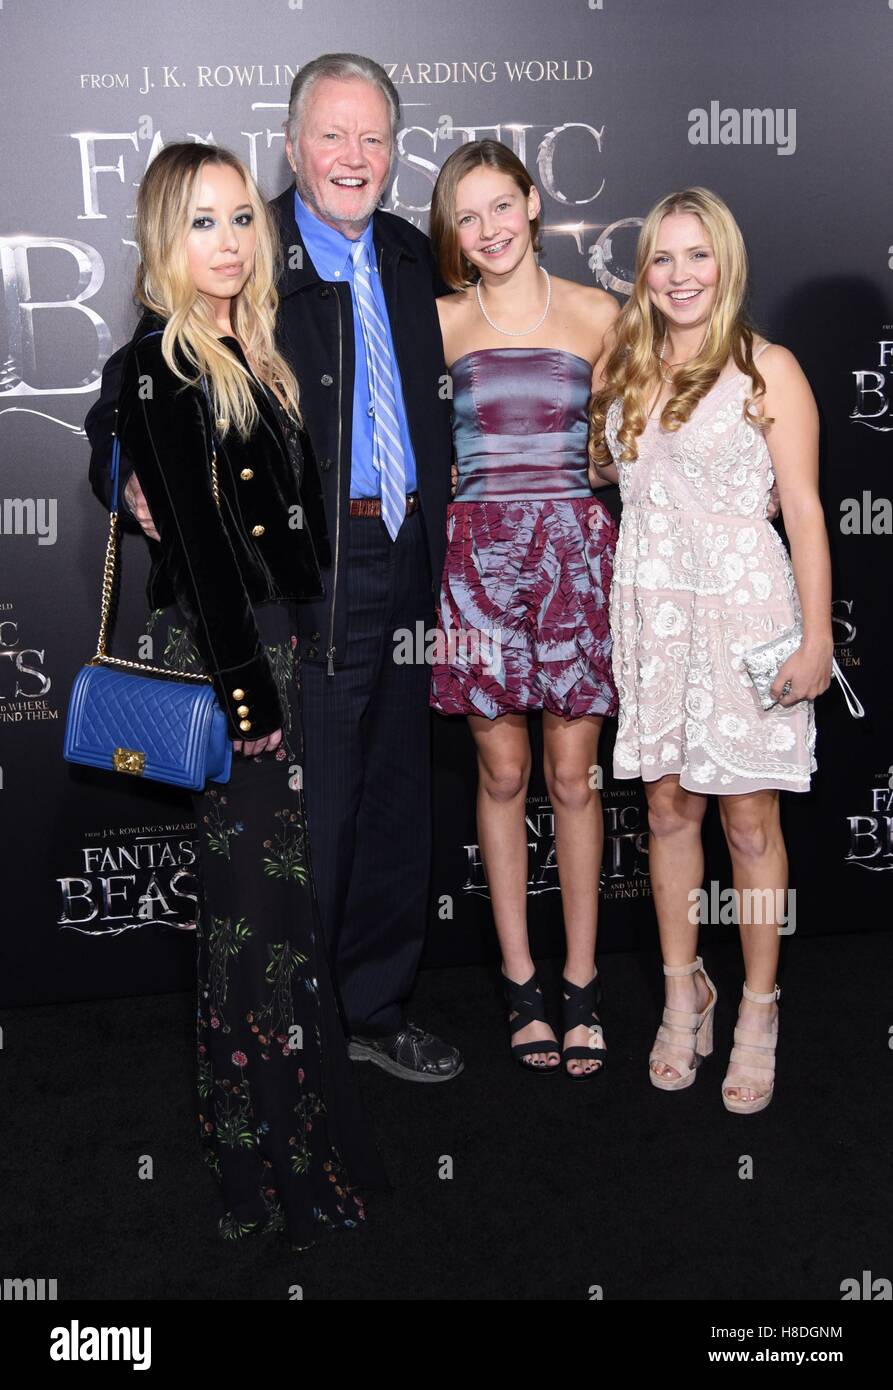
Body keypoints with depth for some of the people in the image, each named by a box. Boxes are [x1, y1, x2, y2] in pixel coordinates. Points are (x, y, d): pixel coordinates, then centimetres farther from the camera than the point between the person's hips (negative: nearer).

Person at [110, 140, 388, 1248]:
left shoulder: (249, 352, 13)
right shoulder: (160, 361, -12)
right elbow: (192, 536, -18)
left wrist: (279, 654, 15)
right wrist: (244, 683, -19)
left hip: (273, 631, 8)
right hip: (215, 644, -8)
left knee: (275, 875, 15)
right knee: (255, 878, -1)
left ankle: (283, 1107, 31)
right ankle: (265, 1155, 14)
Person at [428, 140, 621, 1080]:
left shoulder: (598, 315, 7)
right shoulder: (440, 321, 6)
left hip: (574, 550, 0)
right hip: (478, 552, 0)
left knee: (573, 776, 4)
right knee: (502, 773, 6)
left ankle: (580, 983, 16)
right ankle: (520, 983, 18)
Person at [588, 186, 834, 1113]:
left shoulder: (767, 369, -3)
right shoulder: (625, 369, 11)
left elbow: (803, 511, -6)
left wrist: (817, 638, -10)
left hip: (741, 609, -4)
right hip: (649, 612, 4)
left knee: (749, 819, 2)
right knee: (667, 806, 10)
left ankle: (758, 1012, 16)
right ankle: (683, 995, 25)